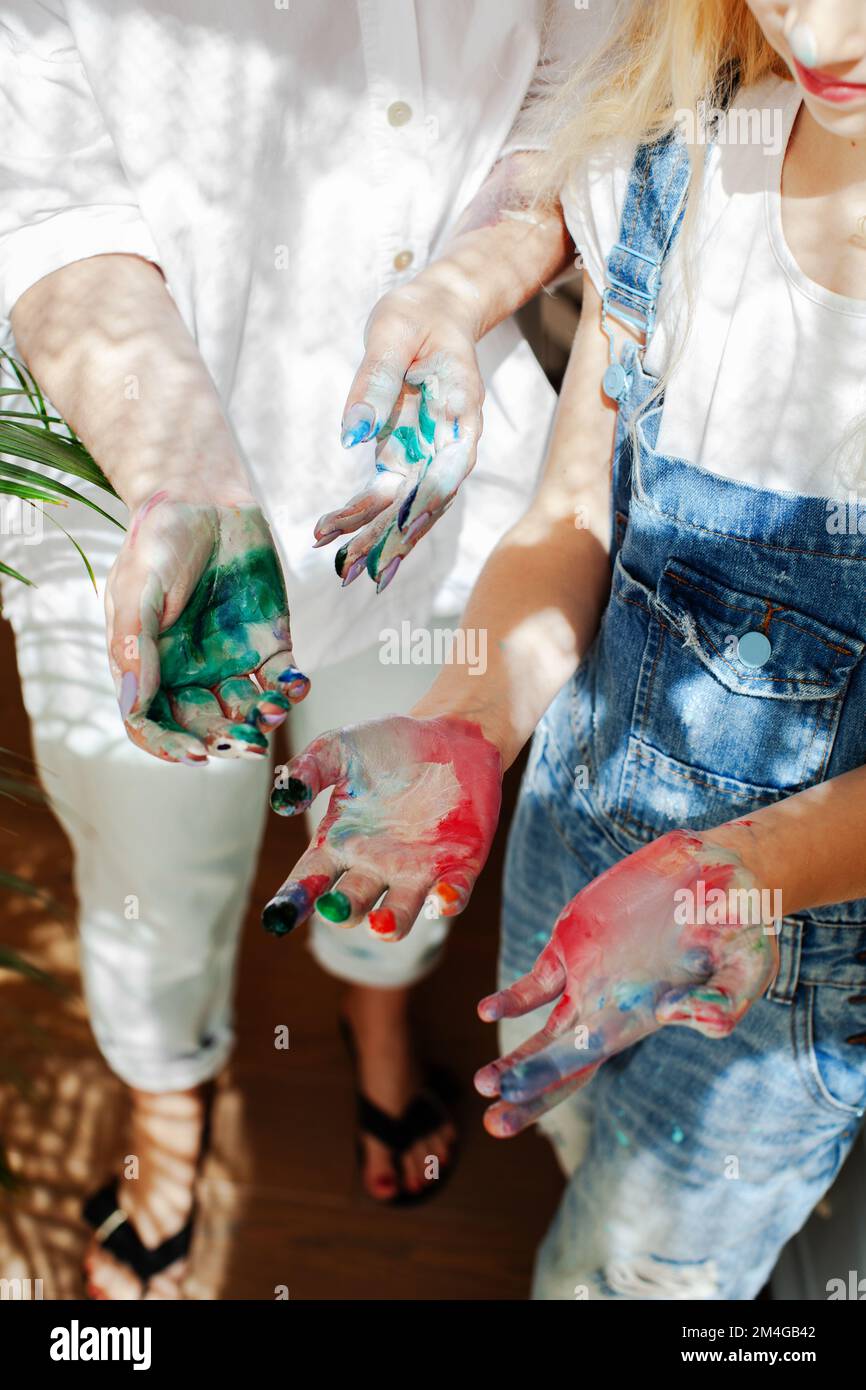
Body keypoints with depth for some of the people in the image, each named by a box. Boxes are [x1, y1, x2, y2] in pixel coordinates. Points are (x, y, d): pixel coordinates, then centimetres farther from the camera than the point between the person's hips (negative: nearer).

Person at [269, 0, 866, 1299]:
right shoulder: (672, 163, -11)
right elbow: (569, 524, -5)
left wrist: (732, 873, -35)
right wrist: (464, 728, -22)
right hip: (586, 796, 4)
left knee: (629, 1266, 20)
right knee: (580, 1143, 31)